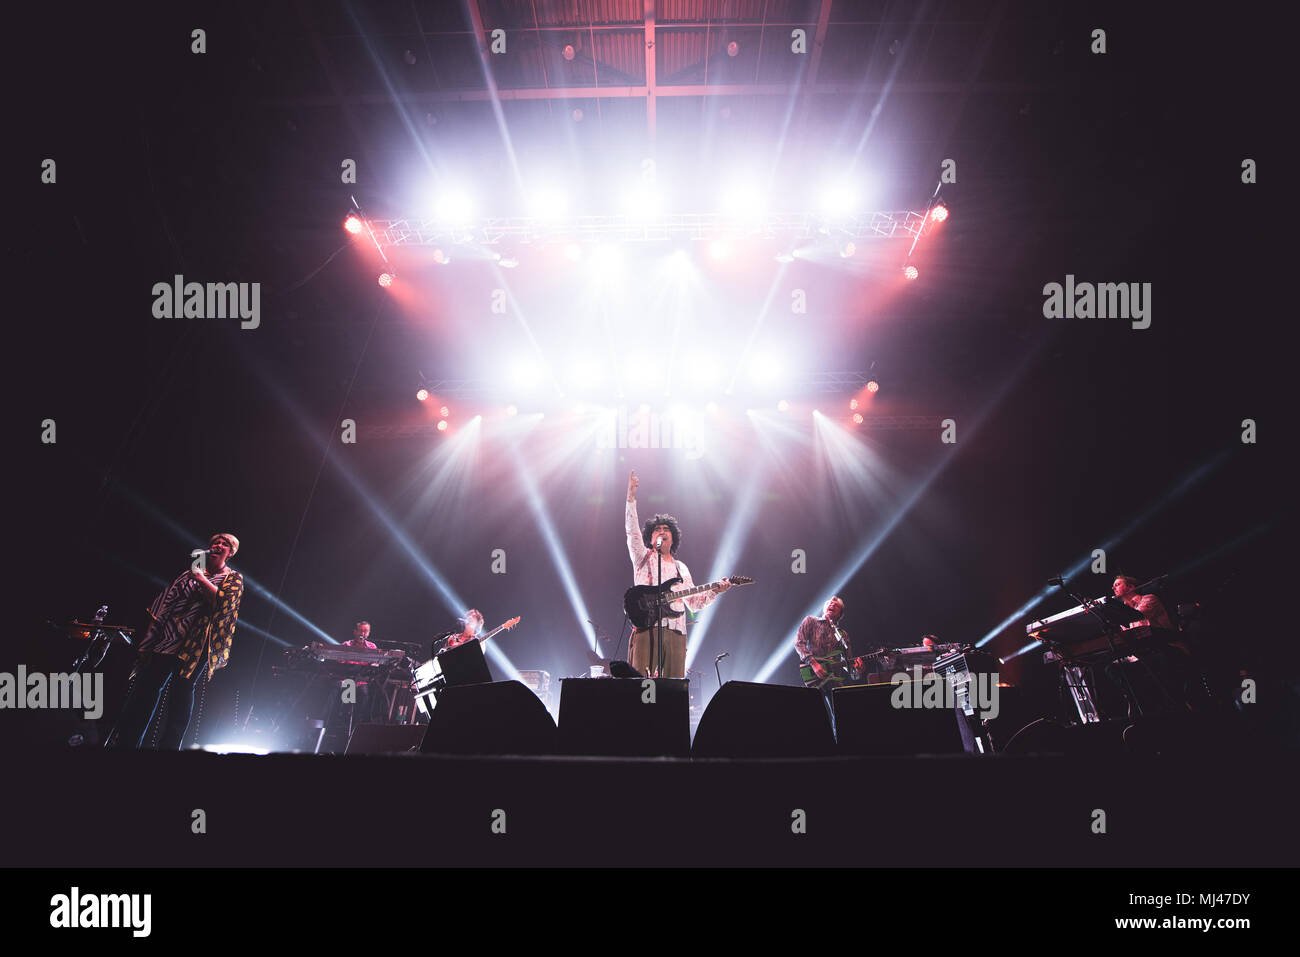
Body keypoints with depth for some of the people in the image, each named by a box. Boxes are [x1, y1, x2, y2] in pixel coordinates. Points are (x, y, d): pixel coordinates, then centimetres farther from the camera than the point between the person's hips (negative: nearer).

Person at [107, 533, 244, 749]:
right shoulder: (191, 572, 22)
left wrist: (201, 579, -11)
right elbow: (167, 599, 22)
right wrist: (153, 625, 13)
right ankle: (125, 741, -2)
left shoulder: (233, 579, 8)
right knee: (147, 684, -3)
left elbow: (224, 602, -11)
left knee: (182, 688, -11)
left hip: (195, 644, -4)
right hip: (168, 638, 4)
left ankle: (168, 747, -11)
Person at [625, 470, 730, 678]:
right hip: (647, 628, -4)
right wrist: (631, 497, -9)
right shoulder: (643, 557, 15)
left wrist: (715, 591, 8)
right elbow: (632, 530, 0)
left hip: (676, 631, 4)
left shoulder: (681, 567, 26)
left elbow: (694, 602, 25)